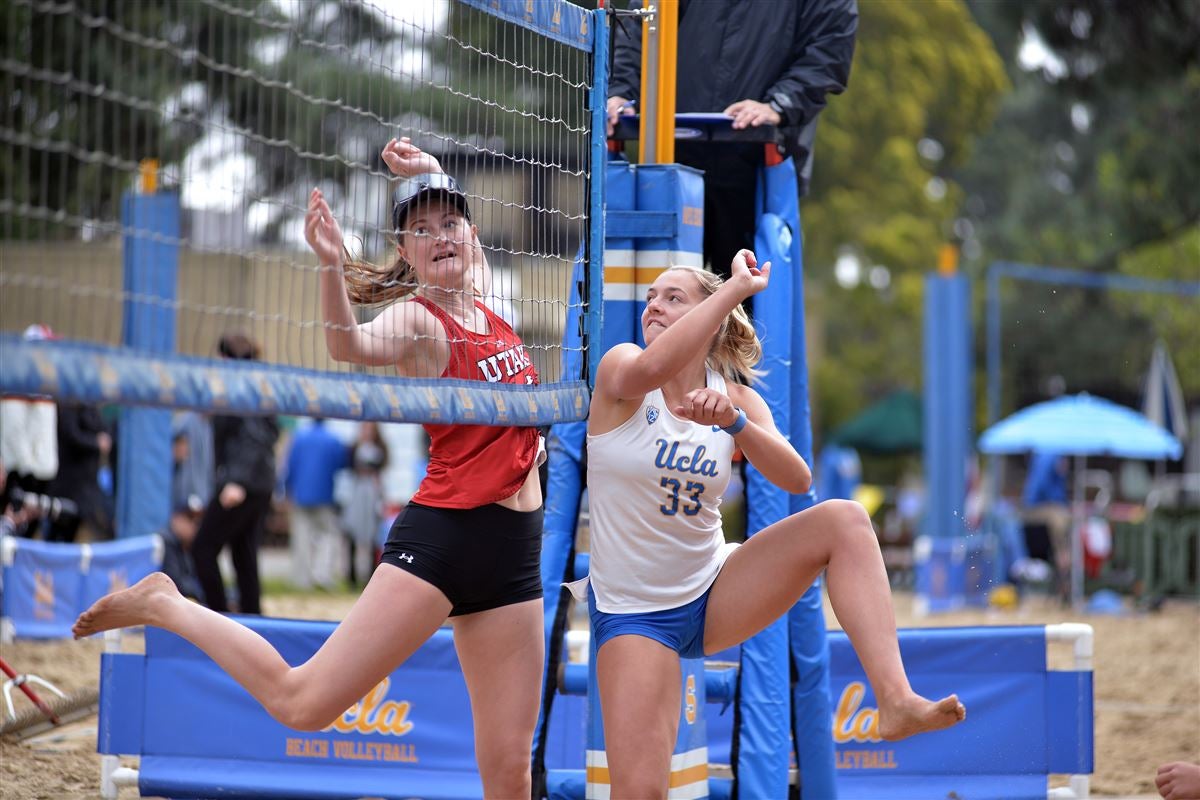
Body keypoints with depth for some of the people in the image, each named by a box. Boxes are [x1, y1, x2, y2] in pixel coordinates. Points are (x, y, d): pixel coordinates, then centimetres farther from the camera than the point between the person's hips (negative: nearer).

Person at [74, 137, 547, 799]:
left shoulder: (482, 303, 12)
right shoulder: (415, 317, -7)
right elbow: (352, 345, -31)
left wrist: (430, 174, 16)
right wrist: (334, 268, -47)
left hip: (514, 555, 6)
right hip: (440, 536, -6)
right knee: (302, 702, -11)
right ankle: (163, 605, 9)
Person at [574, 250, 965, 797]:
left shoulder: (735, 398, 2)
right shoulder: (620, 371, -8)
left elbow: (796, 479, -14)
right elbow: (652, 367, -35)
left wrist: (734, 421, -30)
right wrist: (737, 285, -29)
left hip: (714, 596, 4)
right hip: (631, 609, -4)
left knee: (843, 520, -17)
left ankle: (895, 700, -29)